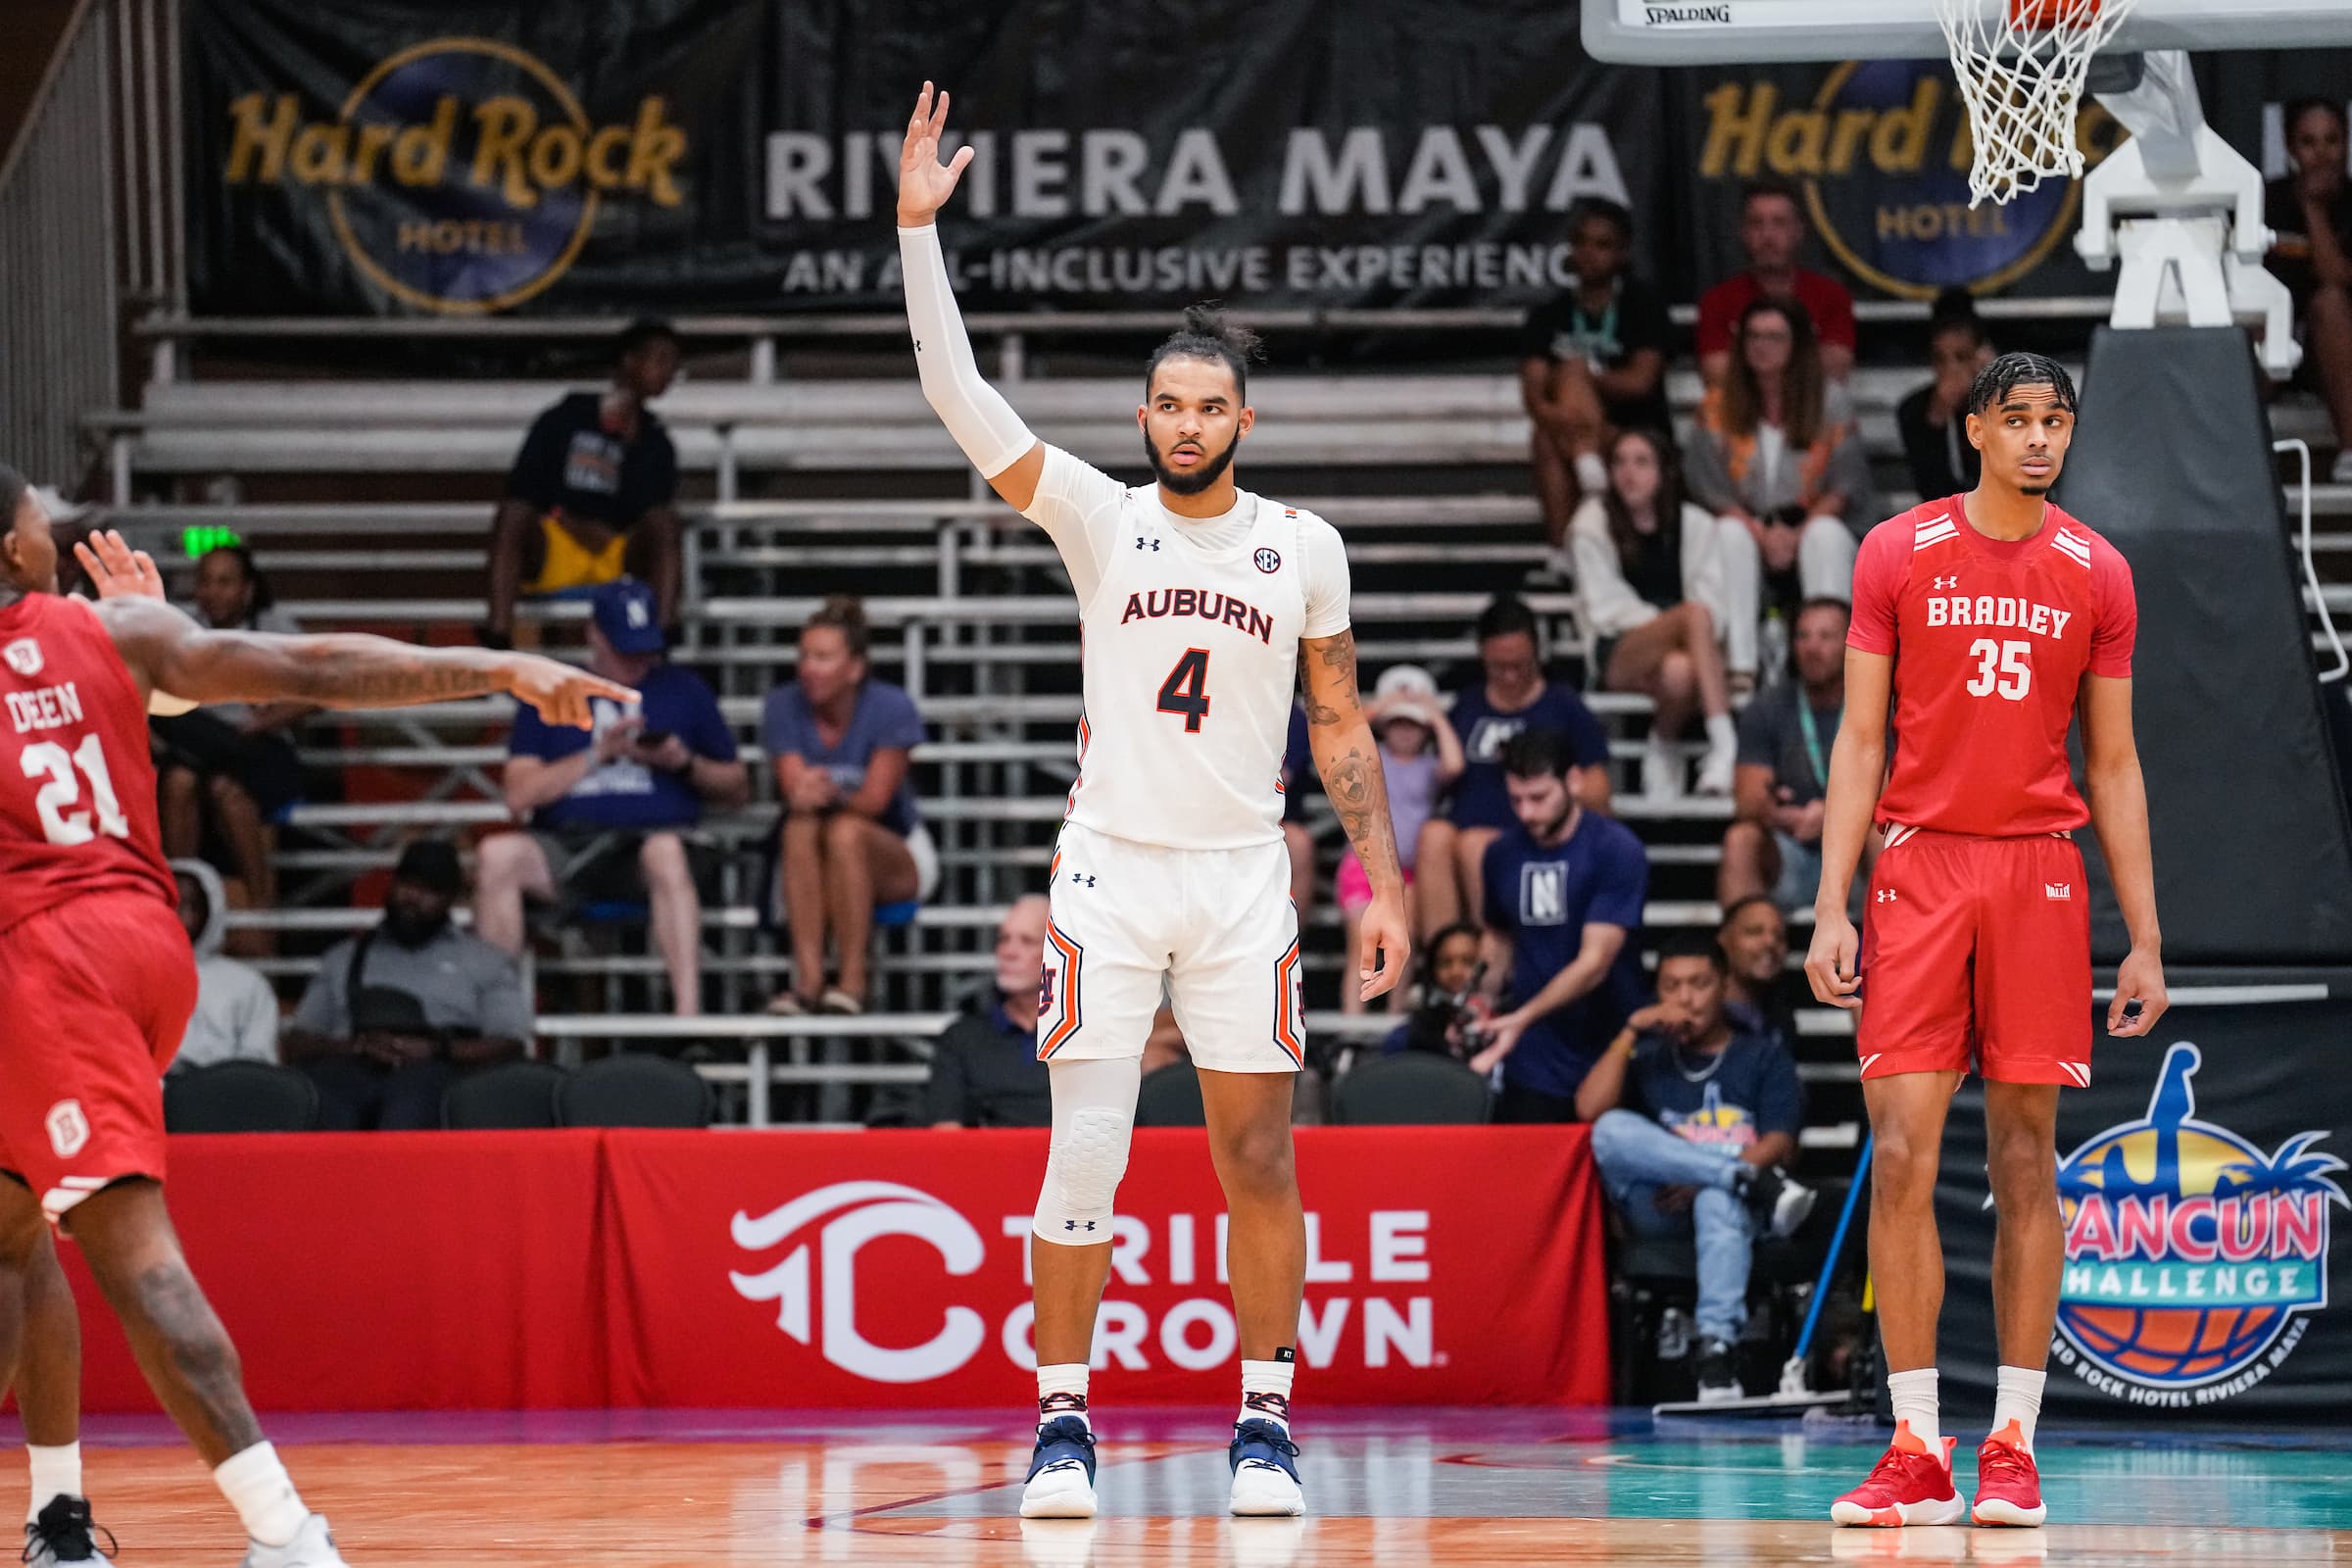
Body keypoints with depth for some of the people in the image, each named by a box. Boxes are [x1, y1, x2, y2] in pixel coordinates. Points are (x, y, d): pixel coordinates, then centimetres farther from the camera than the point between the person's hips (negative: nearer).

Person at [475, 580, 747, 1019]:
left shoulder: (683, 690, 18)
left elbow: (737, 790, 19)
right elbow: (519, 796, 6)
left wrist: (686, 764, -1)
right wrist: (597, 755, -2)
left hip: (650, 836, -1)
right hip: (565, 847, 1)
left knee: (665, 851, -39)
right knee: (497, 853, -31)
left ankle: (688, 1012, -46)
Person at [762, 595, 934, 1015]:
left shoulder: (891, 707, -13)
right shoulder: (784, 706, -5)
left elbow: (875, 801, -20)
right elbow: (794, 789, -15)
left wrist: (836, 797, -42)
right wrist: (805, 797, -40)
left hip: (895, 857, -2)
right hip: (812, 868, 2)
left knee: (845, 830, -35)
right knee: (801, 827, -33)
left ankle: (853, 980, -34)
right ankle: (808, 979, -41)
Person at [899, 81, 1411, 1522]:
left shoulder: (1303, 547, 4)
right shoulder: (1100, 518, 0)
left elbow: (1341, 725, 10)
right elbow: (959, 395, -10)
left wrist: (1385, 881, 3)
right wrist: (919, 227, -17)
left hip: (1245, 875, 1)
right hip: (1111, 868, -1)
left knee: (1258, 1157, 3)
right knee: (1084, 1157, -6)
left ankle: (1267, 1422, 12)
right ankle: (1065, 1420, 3)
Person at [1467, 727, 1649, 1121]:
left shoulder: (1616, 850, -11)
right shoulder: (1502, 855, 7)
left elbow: (1594, 962, -18)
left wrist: (1523, 1019, -28)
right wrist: (1481, 999, 3)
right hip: (1531, 1069, 4)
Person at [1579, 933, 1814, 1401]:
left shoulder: (1764, 1056, 19)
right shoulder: (1646, 1057, 25)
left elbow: (1779, 1144, 2)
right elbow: (1590, 1109, 4)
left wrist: (1700, 1182, -14)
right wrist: (1631, 1031, 0)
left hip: (1729, 1199, -2)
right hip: (1657, 1210, 2)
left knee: (1719, 1201, -41)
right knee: (1613, 1129, -29)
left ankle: (1715, 1346, -55)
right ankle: (1759, 1185, -38)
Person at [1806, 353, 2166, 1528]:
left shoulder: (2096, 574, 6)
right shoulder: (1900, 553, 3)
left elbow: (2114, 765, 10)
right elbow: (1859, 741, 3)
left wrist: (2145, 939, 6)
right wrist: (1829, 908, -5)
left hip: (2040, 869, 1)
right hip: (1918, 863, -1)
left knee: (2025, 1157, 0)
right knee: (1901, 1155, -7)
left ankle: (2012, 1449, 4)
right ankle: (1915, 1453, -3)